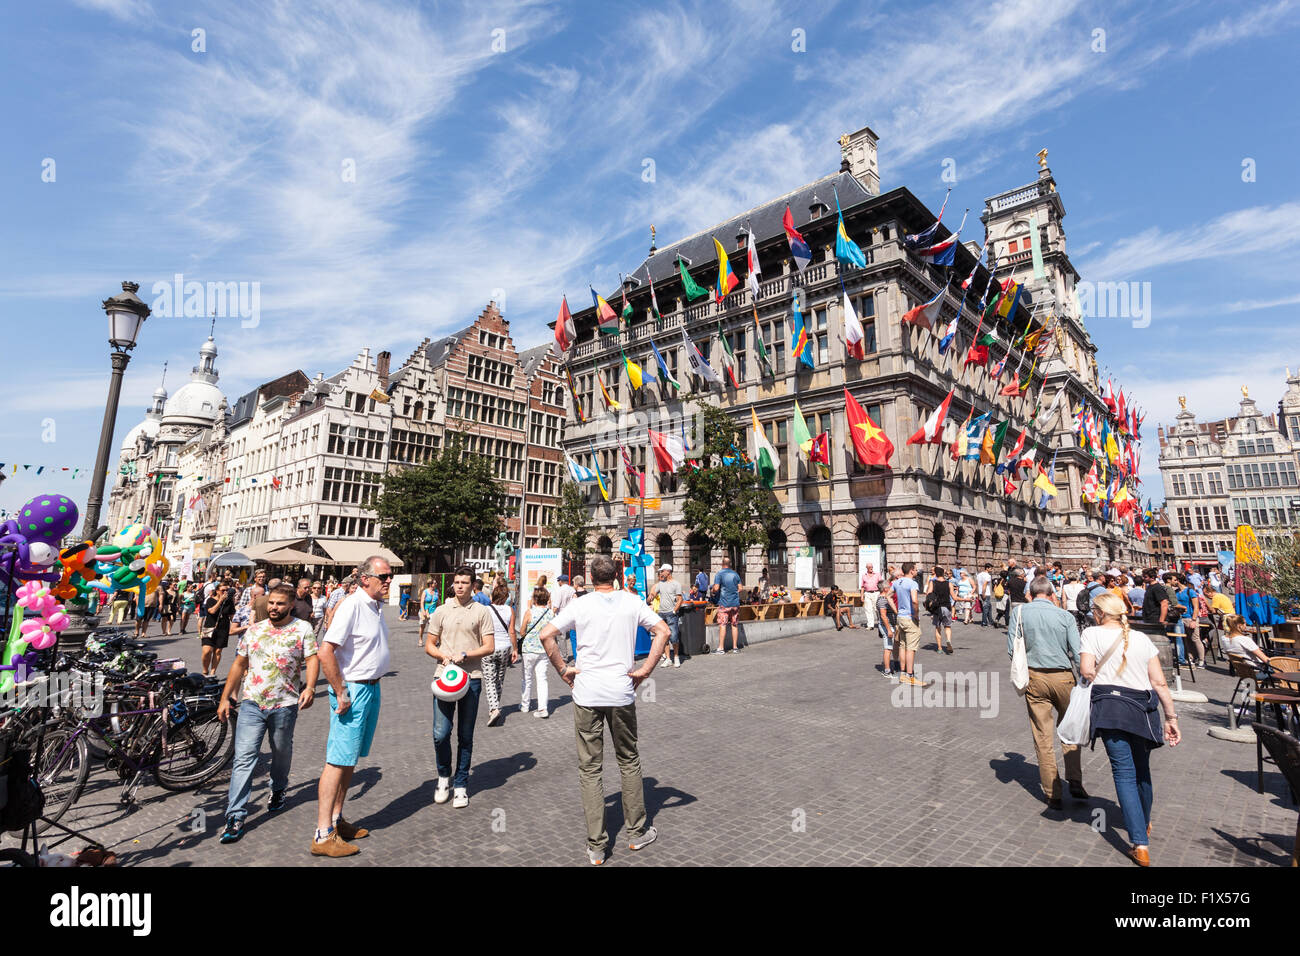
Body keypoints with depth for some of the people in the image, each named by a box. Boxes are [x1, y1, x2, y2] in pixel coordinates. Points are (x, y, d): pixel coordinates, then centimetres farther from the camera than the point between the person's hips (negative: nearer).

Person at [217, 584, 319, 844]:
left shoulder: (303, 629, -3)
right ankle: (235, 817, 0)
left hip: (285, 704, -2)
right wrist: (225, 698, 12)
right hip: (251, 703, 2)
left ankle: (278, 790, 40)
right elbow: (239, 664, 14)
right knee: (244, 757, -5)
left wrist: (310, 687, -27)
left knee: (282, 752, 15)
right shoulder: (254, 630, 9)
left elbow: (312, 659, -12)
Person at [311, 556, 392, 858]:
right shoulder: (351, 606, -20)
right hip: (352, 689, -9)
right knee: (339, 761, -3)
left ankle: (336, 819, 29)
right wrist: (341, 694, -20)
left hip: (371, 687, 9)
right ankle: (323, 836, 6)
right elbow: (325, 652, -25)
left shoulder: (376, 606, 10)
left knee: (351, 759, 17)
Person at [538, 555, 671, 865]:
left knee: (589, 769, 10)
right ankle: (637, 833, 29)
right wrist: (645, 669, -2)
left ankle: (595, 847, 16)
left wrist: (563, 669, -2)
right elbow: (663, 631, -5)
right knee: (629, 762, 19)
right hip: (622, 692, 1)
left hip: (587, 694, -1)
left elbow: (545, 635, -10)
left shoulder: (580, 605, -3)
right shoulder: (632, 602, 0)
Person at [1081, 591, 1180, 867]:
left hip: (1110, 707, -4)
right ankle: (1144, 825, 42)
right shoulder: (1141, 638, 13)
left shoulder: (1092, 634, 1)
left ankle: (1140, 844, -6)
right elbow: (1159, 683, 8)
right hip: (1142, 708, 5)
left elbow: (1086, 671, -12)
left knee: (1124, 772, -1)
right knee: (1142, 769, 21)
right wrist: (1171, 717, 13)